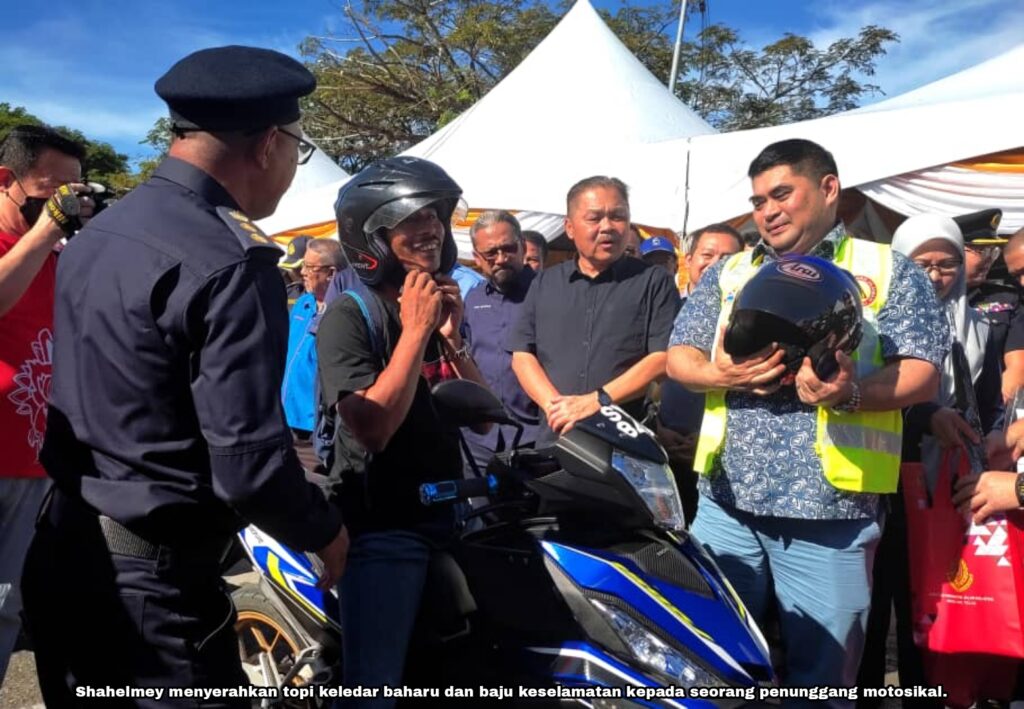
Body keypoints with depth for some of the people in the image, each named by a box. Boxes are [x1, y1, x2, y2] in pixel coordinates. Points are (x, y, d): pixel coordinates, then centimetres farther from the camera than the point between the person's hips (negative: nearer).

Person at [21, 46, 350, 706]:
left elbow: (99, 402, 12)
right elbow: (248, 466, -23)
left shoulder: (94, 235, 6)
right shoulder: (231, 263, -21)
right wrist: (326, 533, -6)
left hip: (61, 557, 9)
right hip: (149, 581, -9)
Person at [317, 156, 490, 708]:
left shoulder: (441, 305, 9)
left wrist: (452, 340, -8)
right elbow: (371, 429, -24)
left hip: (448, 513, 7)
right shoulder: (348, 315, -12)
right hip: (382, 526, -7)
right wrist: (414, 330, -21)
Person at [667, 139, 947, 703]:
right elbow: (679, 357, 9)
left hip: (830, 510, -2)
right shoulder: (728, 273, 15)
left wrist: (854, 393, -23)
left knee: (820, 681, 9)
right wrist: (723, 375, -13)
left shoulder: (887, 270, 6)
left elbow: (922, 372, -4)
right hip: (726, 503, 3)